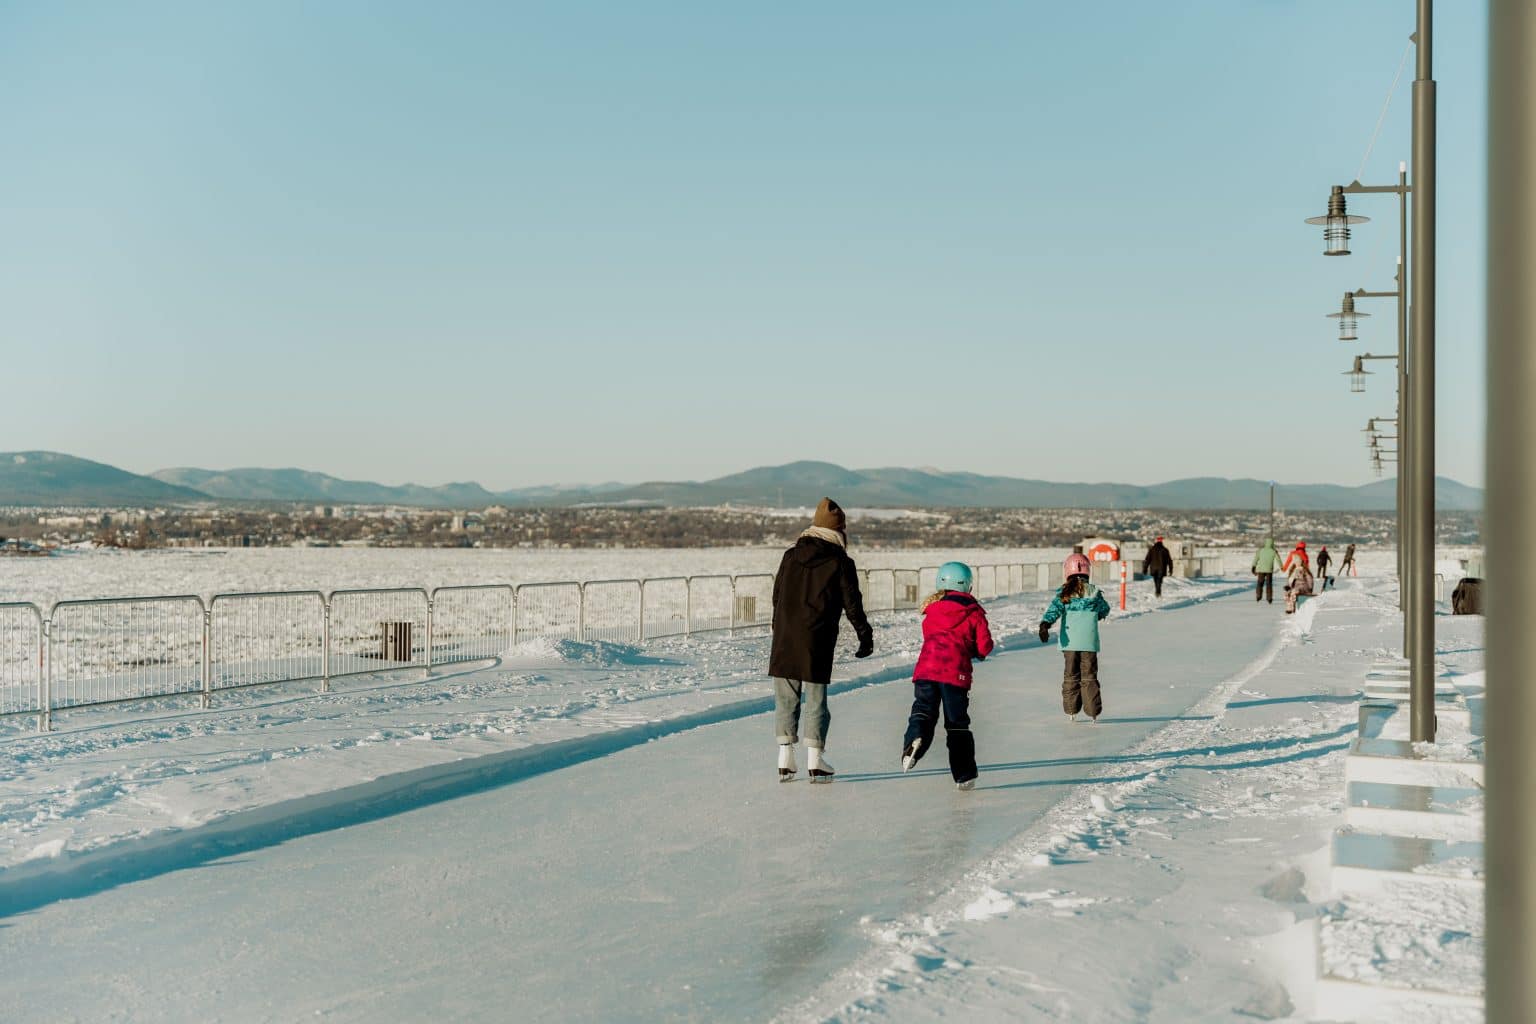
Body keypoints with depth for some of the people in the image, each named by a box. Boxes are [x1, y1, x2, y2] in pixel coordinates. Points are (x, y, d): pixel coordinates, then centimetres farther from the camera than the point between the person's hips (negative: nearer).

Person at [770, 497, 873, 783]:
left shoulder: (791, 556, 7)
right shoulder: (841, 563, -5)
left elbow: (777, 596, 13)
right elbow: (852, 604, -2)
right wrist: (865, 636, 8)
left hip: (784, 641, 3)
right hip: (817, 642, -3)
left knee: (785, 700, 9)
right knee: (816, 700, 5)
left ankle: (785, 761, 8)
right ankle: (815, 762, 6)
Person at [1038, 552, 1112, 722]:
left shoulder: (1064, 592, -1)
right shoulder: (1094, 592, 1)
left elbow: (1054, 609, -16)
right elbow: (1104, 609, 17)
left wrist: (1045, 624, -26)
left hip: (1069, 642, 0)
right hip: (1089, 641, 0)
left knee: (1070, 676, 10)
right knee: (1089, 676, 6)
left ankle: (1071, 711, 12)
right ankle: (1093, 712, 5)